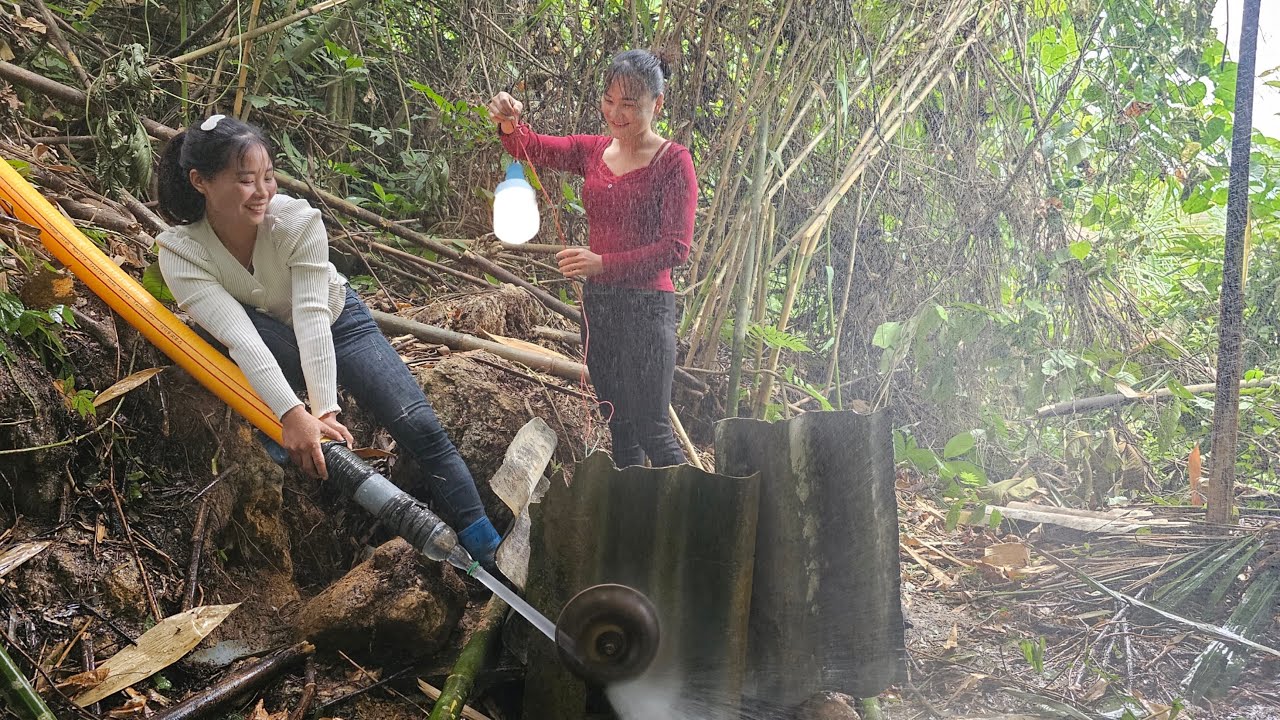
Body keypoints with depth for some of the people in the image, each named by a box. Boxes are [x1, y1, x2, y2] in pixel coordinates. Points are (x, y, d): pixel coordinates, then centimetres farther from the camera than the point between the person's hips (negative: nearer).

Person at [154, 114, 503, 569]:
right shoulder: (179, 250, -27)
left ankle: (489, 551, -9)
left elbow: (313, 316, -36)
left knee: (417, 424, -15)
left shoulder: (297, 220, -28)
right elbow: (239, 336, -39)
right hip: (271, 341, 0)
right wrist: (293, 414, -50)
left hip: (337, 323, 0)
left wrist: (324, 411, -46)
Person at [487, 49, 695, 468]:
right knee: (619, 428, 16)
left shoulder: (674, 162, -9)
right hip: (597, 303, 7)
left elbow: (675, 248, -14)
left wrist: (604, 263, -23)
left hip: (646, 307, -6)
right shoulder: (592, 151, 9)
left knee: (652, 430, -5)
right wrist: (509, 125, -24)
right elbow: (530, 148, -1)